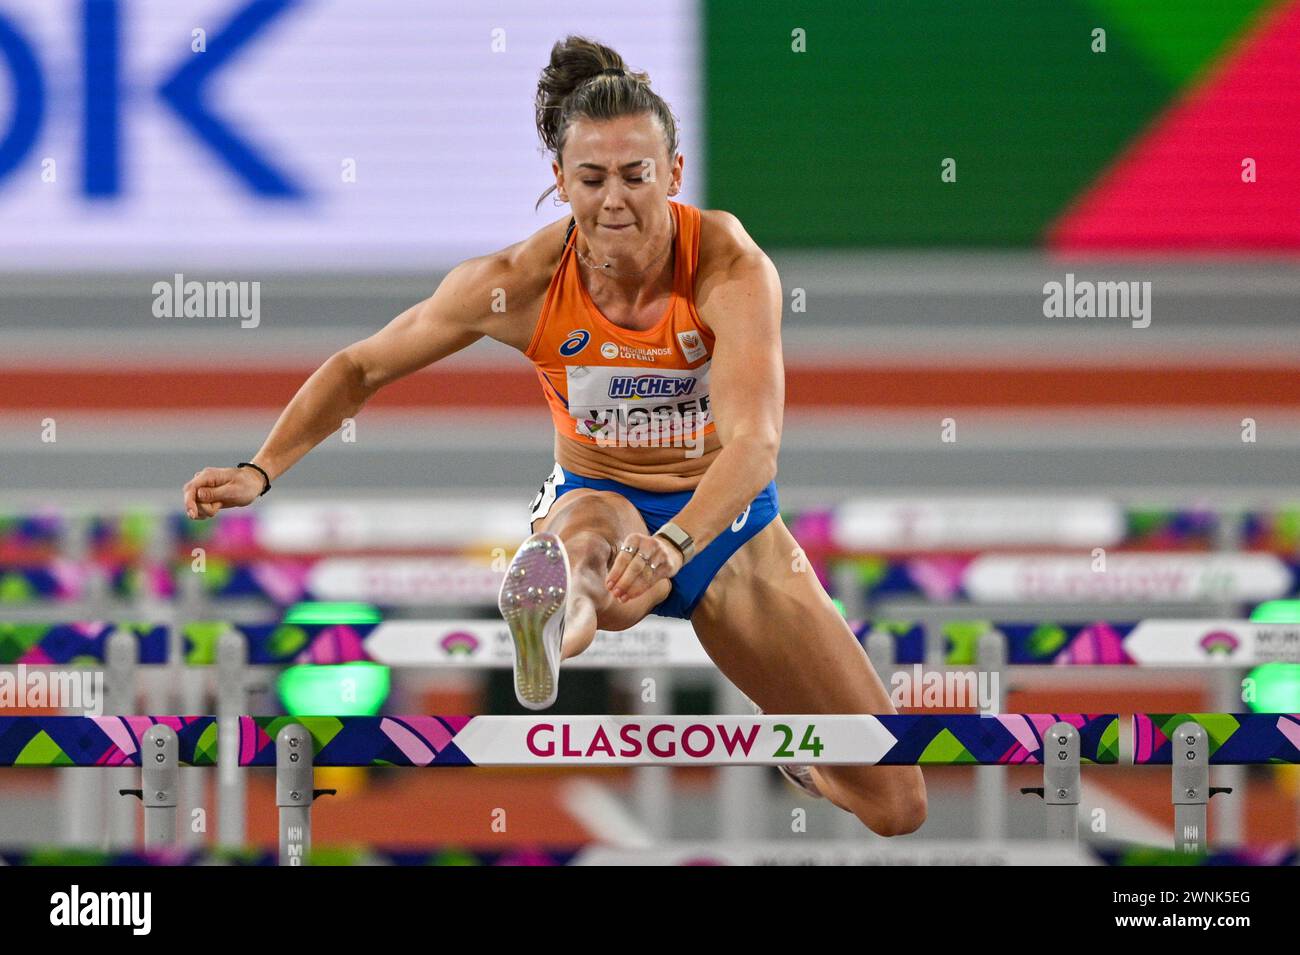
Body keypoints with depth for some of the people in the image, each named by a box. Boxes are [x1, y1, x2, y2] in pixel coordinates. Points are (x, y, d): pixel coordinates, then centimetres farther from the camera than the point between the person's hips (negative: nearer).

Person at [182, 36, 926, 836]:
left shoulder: (730, 267, -25)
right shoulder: (522, 282, -18)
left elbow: (755, 444, -37)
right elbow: (361, 368, -3)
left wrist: (671, 546, -55)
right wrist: (262, 471, -15)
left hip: (726, 518, 1)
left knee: (896, 804, -1)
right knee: (583, 539, -43)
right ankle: (552, 616, -78)